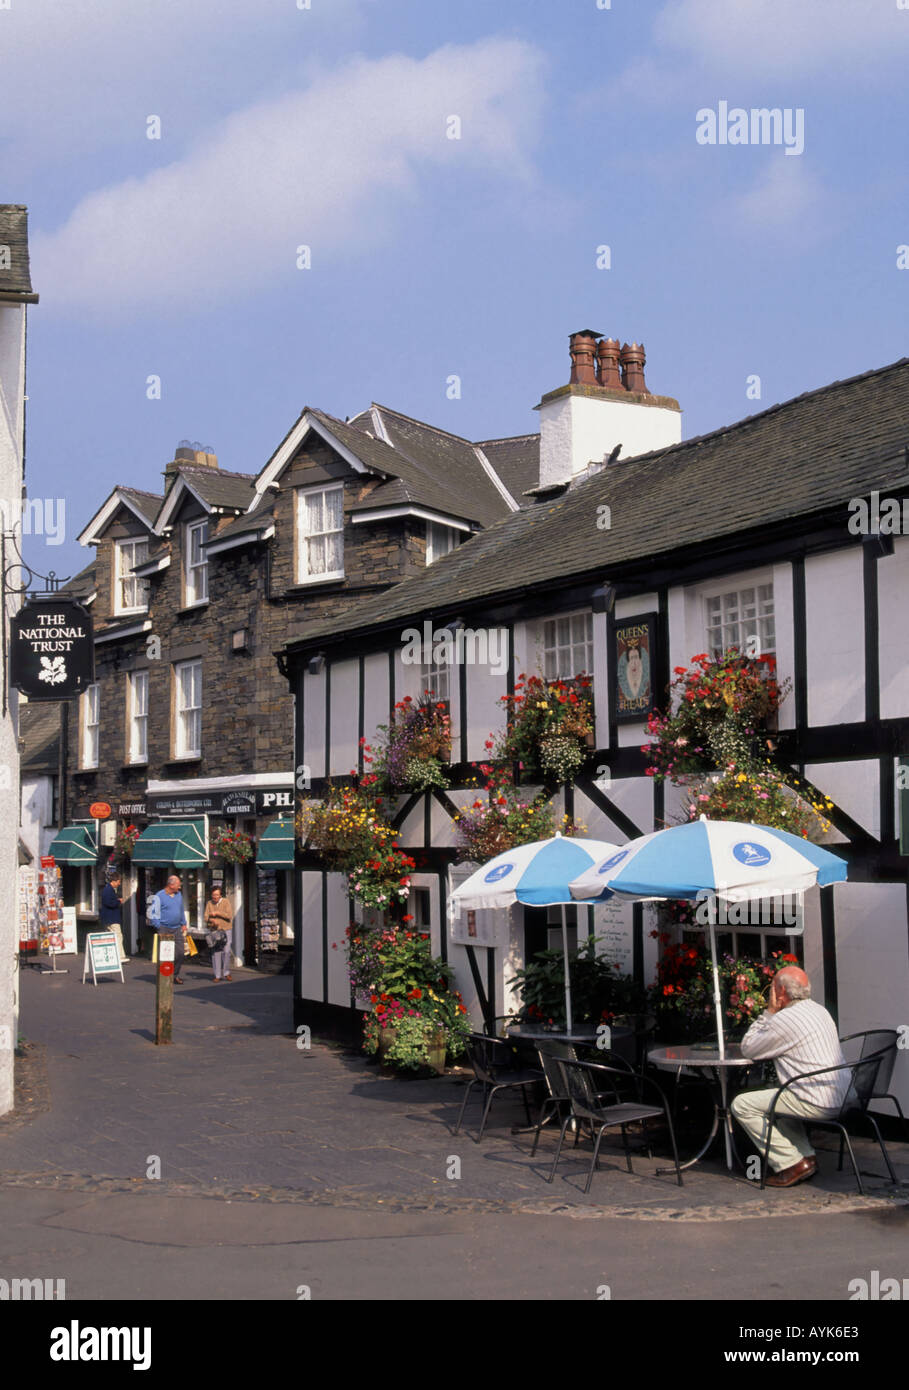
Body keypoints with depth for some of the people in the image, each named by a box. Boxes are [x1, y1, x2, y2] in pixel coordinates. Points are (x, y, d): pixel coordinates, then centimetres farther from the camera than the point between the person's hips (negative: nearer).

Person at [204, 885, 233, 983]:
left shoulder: (225, 902, 0)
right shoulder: (209, 903, 6)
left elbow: (230, 915, -10)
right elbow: (206, 918, 1)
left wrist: (217, 913, -15)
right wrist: (212, 920, -20)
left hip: (225, 930, -1)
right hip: (214, 931, 1)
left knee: (226, 951, -10)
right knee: (215, 953, -4)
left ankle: (226, 972, 8)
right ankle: (217, 976, 0)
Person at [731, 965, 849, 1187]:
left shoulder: (785, 1019, -14)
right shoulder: (818, 1010, 15)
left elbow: (747, 1048, -3)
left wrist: (770, 1011, 0)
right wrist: (772, 1014, 18)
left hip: (817, 1102, -10)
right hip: (840, 1095, 10)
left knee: (742, 1105, -2)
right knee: (775, 1094, 33)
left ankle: (791, 1165, -2)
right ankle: (806, 1156, 21)